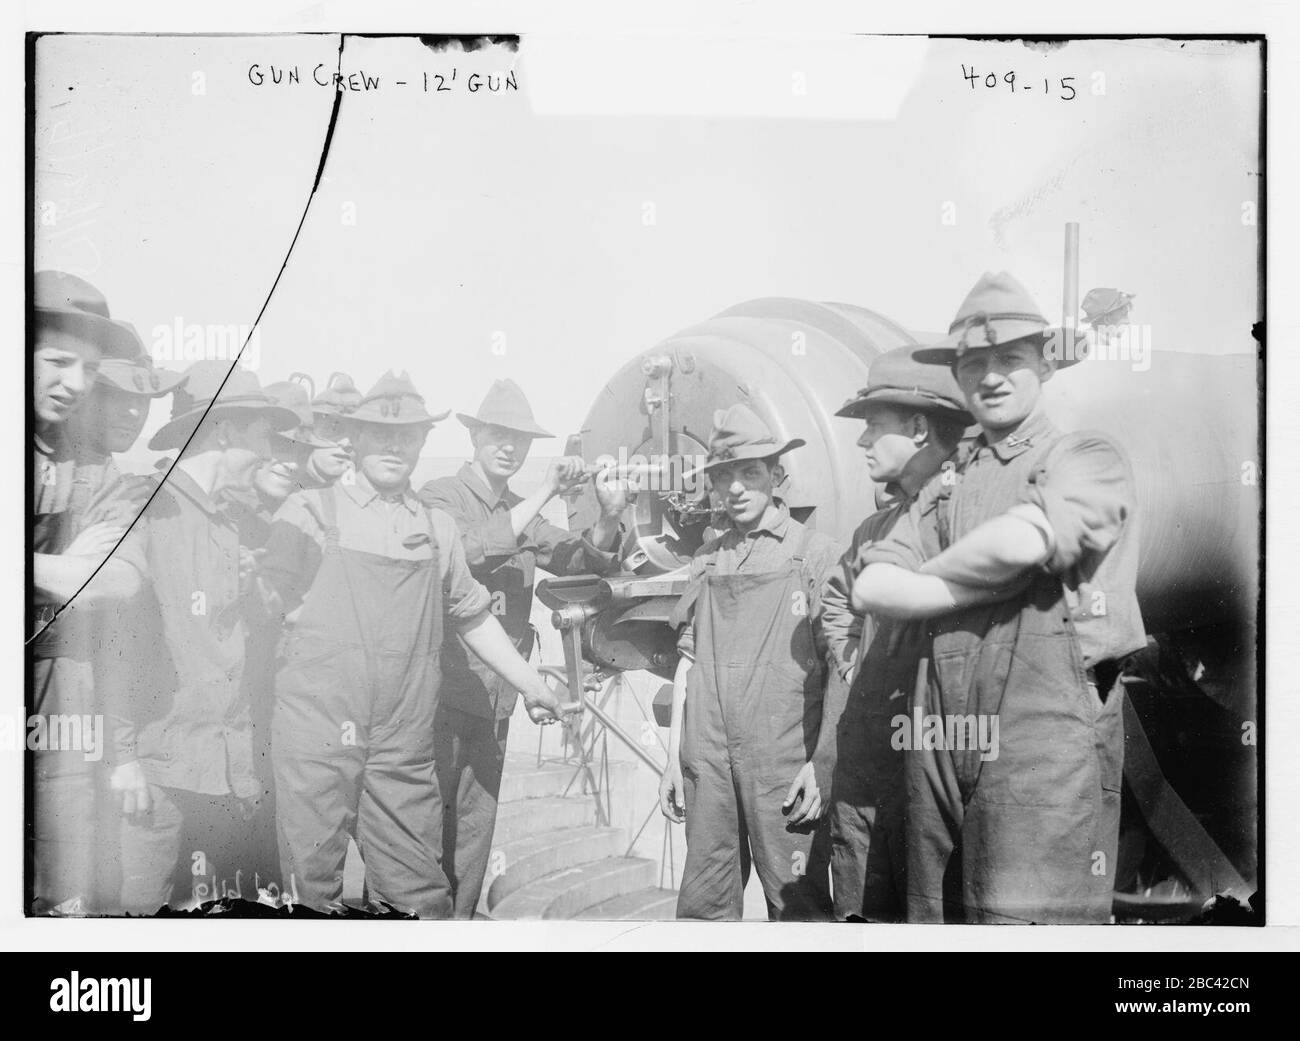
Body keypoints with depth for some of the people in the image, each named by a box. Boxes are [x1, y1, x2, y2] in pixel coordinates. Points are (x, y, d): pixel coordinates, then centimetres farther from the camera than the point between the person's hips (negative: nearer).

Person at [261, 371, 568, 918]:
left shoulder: (438, 528, 16)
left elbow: (473, 616, 24)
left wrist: (530, 685, 24)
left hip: (403, 745, 3)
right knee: (312, 886, 1)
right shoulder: (310, 511, 5)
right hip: (317, 730, -3)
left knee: (420, 895, 3)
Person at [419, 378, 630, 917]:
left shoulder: (522, 512, 16)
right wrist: (544, 494, -20)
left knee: (474, 832, 12)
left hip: (494, 700, 6)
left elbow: (585, 559, 9)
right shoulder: (441, 496, -3)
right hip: (441, 691, -6)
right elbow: (471, 551, -22)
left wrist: (609, 517, -10)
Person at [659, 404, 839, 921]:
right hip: (708, 762, 4)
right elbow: (687, 662, 15)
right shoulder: (707, 559, 13)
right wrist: (674, 757, 11)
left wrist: (822, 762, -8)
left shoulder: (816, 553, 0)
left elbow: (838, 667, -2)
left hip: (785, 762, -4)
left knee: (797, 903, 0)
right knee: (702, 903, 8)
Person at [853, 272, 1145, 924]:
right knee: (935, 922, 11)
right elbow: (871, 589, 4)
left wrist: (927, 575, -1)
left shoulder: (1091, 460, 3)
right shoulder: (945, 487, 18)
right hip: (942, 748, 5)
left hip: (1047, 742, -5)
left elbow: (1021, 541, -18)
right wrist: (982, 582, -7)